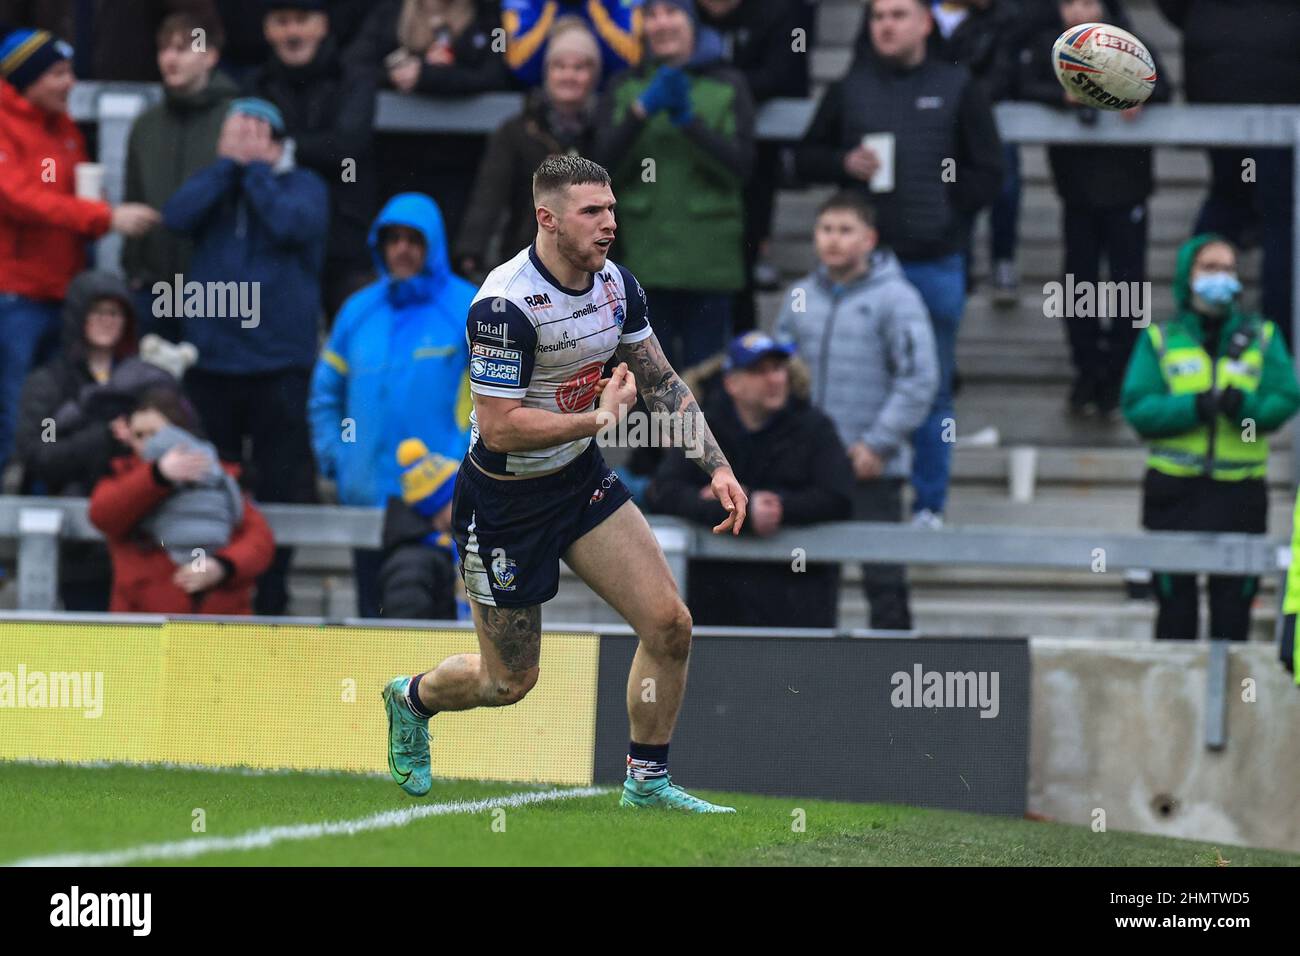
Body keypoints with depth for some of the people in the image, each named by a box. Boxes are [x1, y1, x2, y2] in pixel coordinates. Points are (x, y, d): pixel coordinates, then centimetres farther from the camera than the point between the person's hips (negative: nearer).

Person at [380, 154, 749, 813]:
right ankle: (412, 699, 38)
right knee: (509, 681, 5)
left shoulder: (615, 284, -4)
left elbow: (661, 380, 9)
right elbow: (499, 427, -29)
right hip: (504, 501, -6)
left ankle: (647, 782, 12)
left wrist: (717, 466, 1)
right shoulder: (505, 304, -27)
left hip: (581, 479, 6)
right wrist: (601, 416, -22)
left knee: (669, 626, -5)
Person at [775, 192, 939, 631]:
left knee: (883, 577, -3)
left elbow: (919, 377, -10)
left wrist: (877, 444, -14)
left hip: (873, 468, -5)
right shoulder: (801, 297, 9)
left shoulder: (895, 298, -6)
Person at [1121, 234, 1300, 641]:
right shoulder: (1160, 338, 6)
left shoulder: (1262, 337, 9)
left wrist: (1245, 406, -22)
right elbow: (1137, 407, -5)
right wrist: (1195, 407, -19)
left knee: (1234, 600, 1)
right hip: (1175, 492, -1)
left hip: (1240, 492, 1)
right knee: (1176, 602, 2)